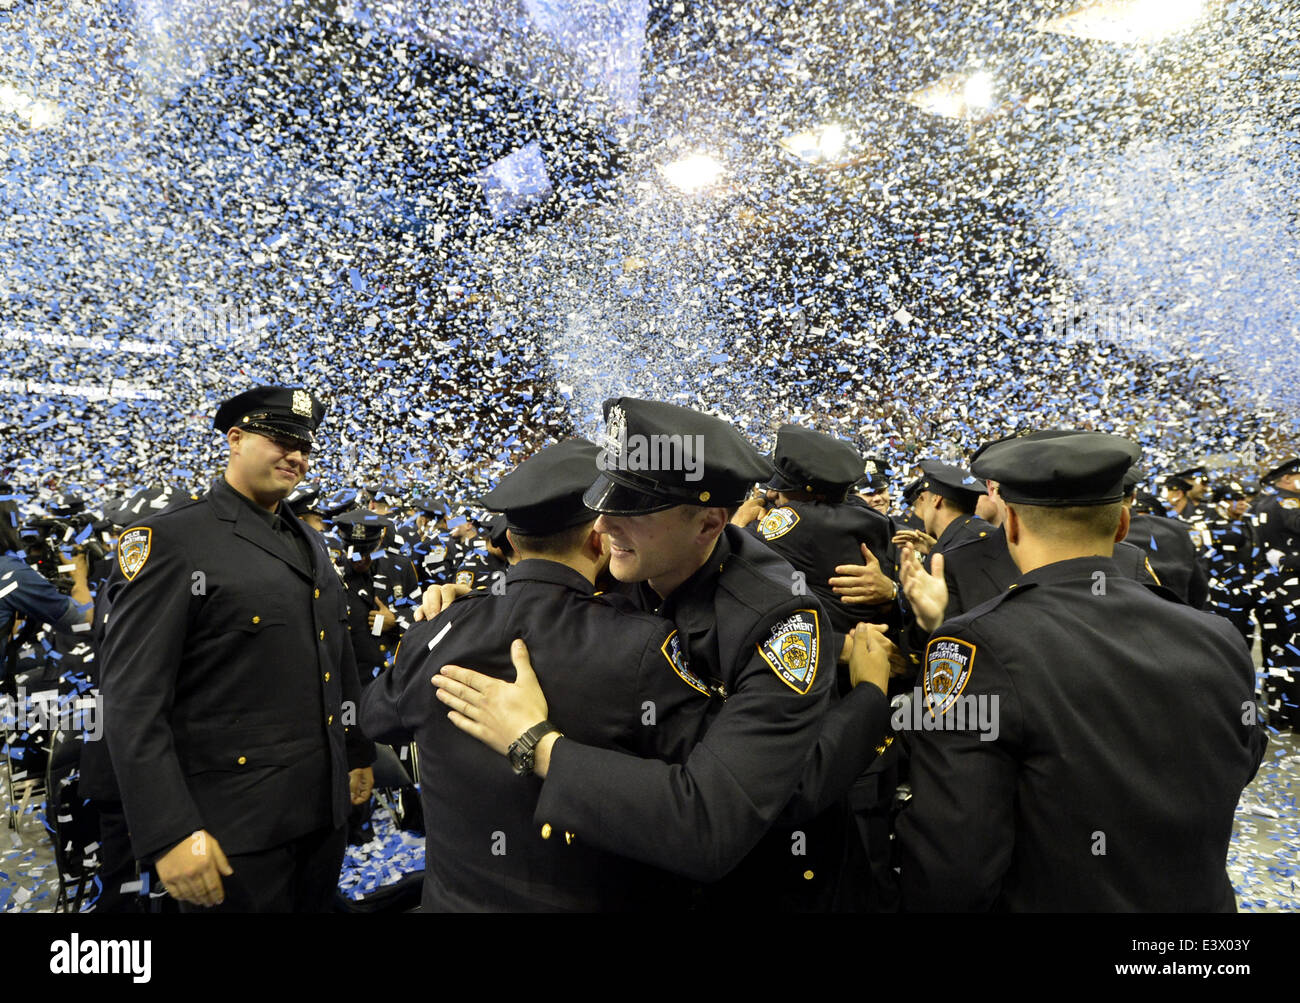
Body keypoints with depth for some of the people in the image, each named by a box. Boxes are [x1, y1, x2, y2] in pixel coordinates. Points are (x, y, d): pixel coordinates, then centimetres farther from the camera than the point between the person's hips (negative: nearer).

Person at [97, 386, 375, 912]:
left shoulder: (310, 542, 11)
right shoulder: (168, 539, -12)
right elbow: (131, 700, -16)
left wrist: (358, 753, 17)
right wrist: (169, 833, -19)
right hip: (234, 826, -7)